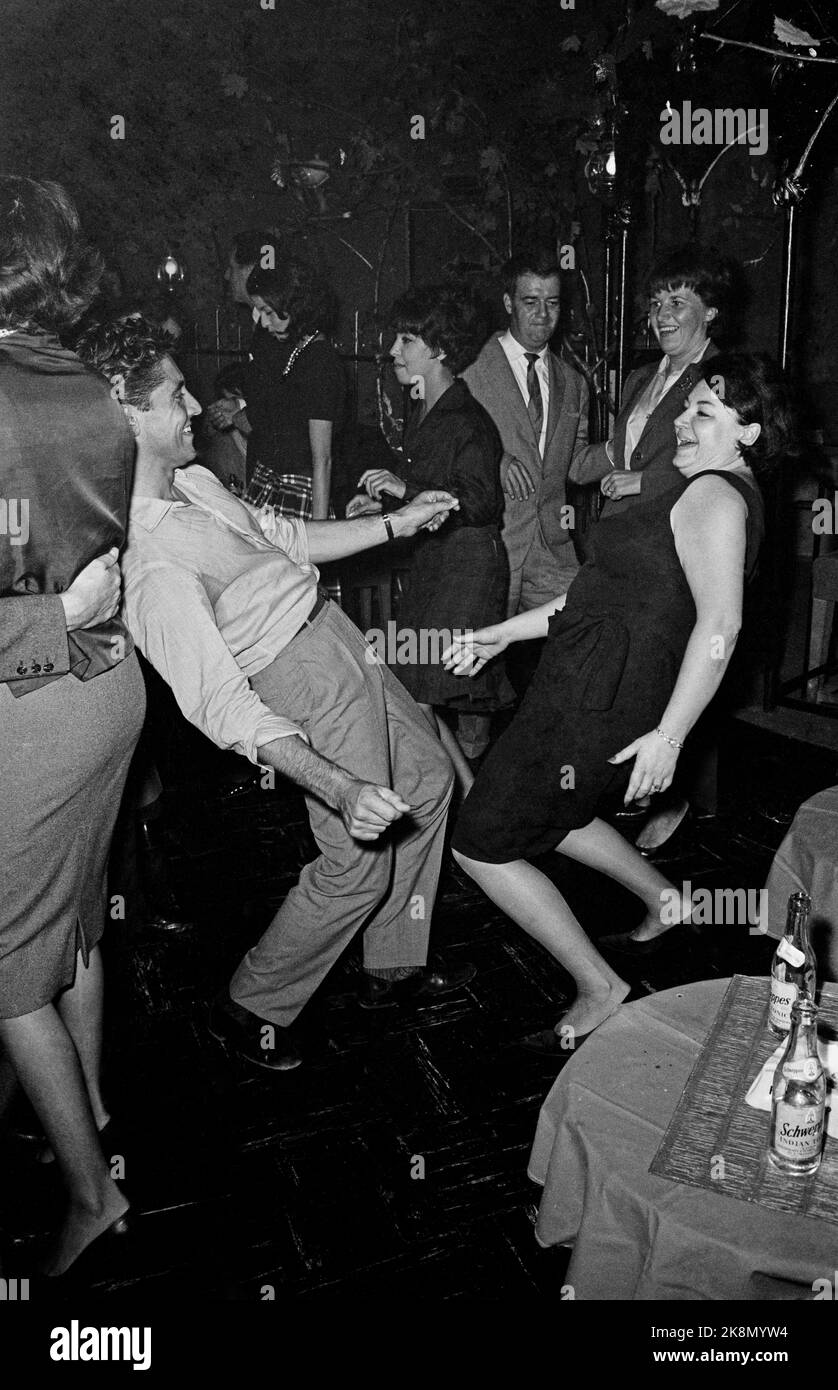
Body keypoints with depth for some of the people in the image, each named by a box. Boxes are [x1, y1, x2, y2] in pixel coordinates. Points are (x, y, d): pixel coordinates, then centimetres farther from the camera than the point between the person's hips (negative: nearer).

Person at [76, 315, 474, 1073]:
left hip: (337, 637, 10)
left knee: (427, 777, 20)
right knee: (358, 860, -4)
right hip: (303, 677, -10)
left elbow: (281, 536, 16)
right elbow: (221, 704, -30)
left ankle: (394, 965, 34)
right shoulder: (151, 563, -27)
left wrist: (394, 523, 16)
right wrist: (339, 788, -36)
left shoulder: (192, 478, 2)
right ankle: (250, 1009, 20)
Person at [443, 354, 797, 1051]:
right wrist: (503, 634, 16)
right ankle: (666, 901, 42)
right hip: (586, 686, 11)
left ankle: (601, 990, 9)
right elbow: (619, 594, 20)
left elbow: (720, 624, -26)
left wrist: (669, 736, -29)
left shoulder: (715, 495, -13)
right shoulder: (702, 493, 19)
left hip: (597, 700, -11)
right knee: (550, 812, 31)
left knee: (481, 845, -3)